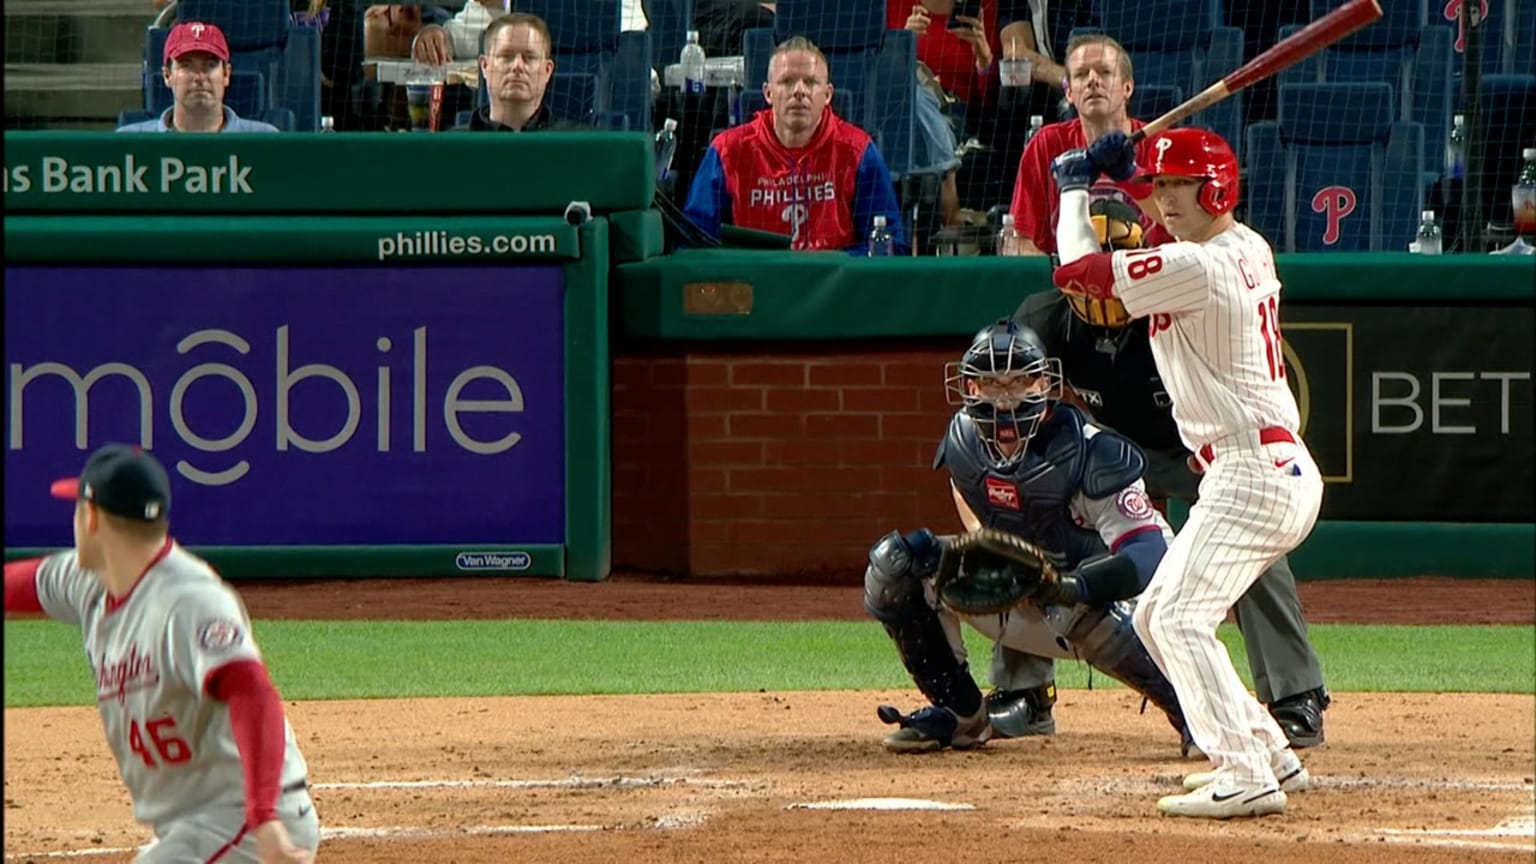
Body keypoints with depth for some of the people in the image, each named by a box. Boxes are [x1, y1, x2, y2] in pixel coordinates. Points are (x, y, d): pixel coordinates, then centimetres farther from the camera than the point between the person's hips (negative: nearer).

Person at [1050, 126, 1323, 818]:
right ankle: (1268, 754, 18)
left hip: (1256, 474, -11)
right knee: (1153, 618, 16)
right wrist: (1124, 177, 21)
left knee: (1182, 621, -18)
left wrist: (1075, 189, 3)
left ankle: (1248, 775, -24)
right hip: (1260, 473, 11)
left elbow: (1077, 271, -12)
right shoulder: (1249, 249, 12)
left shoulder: (1197, 267, -17)